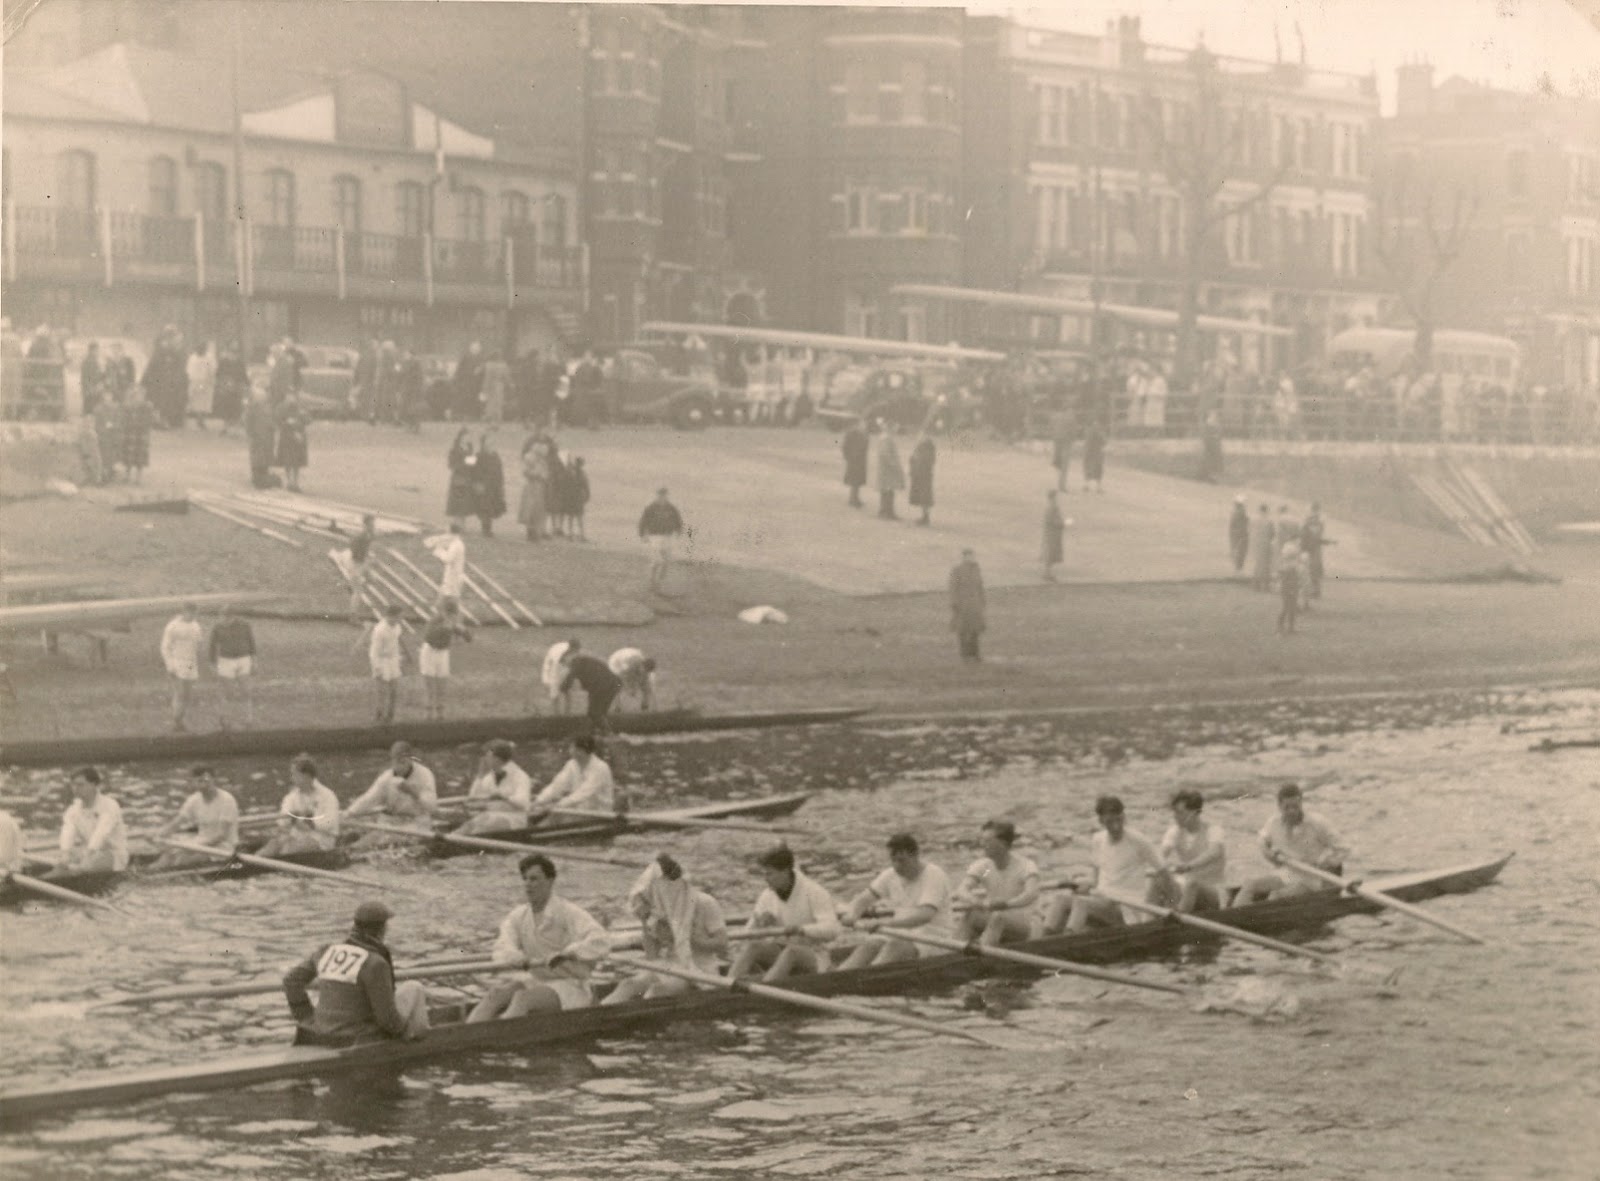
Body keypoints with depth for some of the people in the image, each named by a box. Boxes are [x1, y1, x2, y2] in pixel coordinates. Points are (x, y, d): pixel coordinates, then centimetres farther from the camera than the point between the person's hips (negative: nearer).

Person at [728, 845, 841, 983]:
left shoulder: (814, 892, -12)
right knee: (752, 946, -24)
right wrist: (759, 922, -17)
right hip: (779, 953, 5)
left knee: (791, 951, -38)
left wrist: (800, 929, -37)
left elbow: (831, 931, -23)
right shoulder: (767, 896, 3)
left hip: (812, 958, -5)